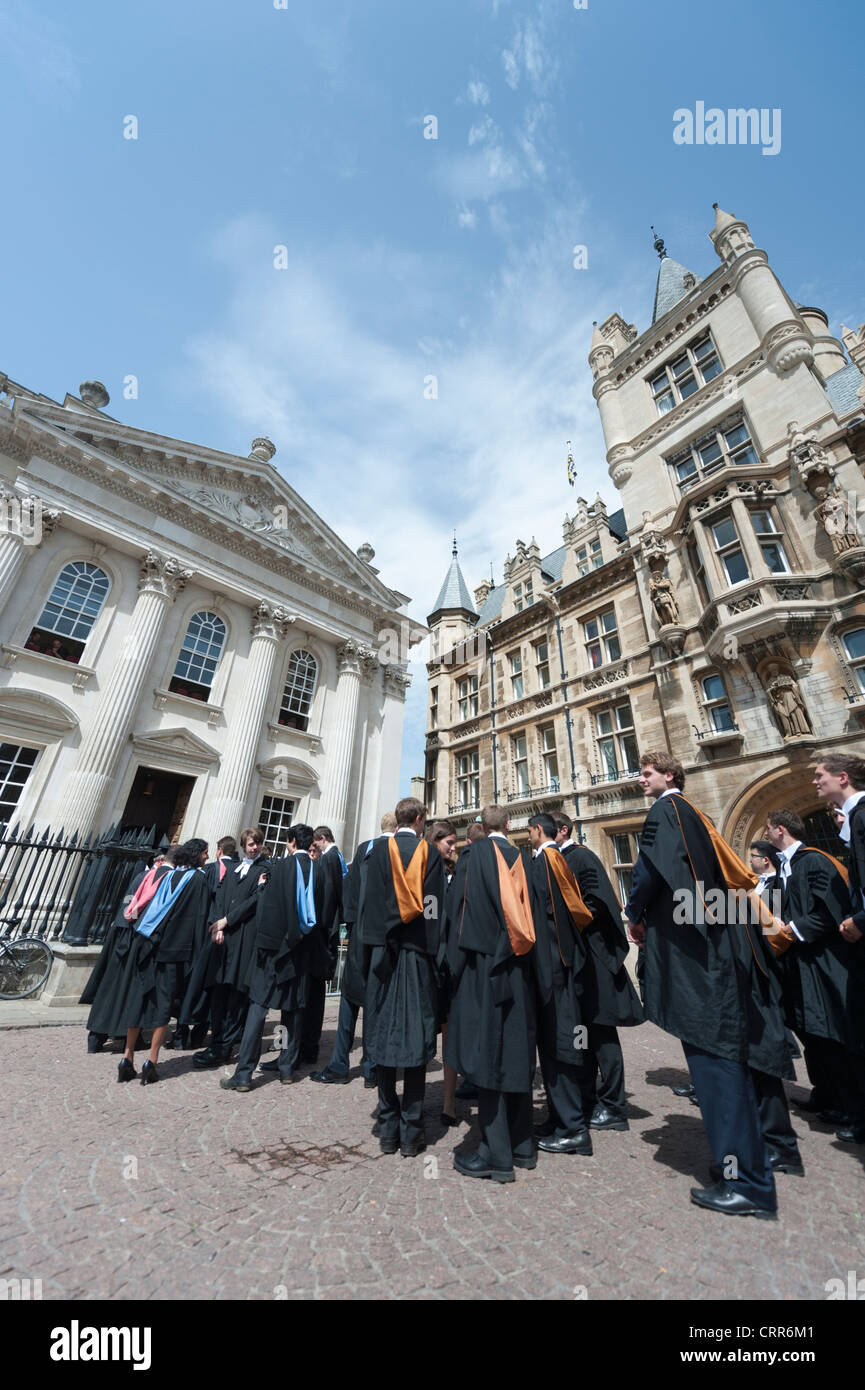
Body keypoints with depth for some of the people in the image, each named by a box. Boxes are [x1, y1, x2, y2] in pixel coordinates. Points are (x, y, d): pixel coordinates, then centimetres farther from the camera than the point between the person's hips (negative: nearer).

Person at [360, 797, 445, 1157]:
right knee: (417, 1036, 7)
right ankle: (411, 1132, 14)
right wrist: (435, 952, 3)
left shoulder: (379, 850, 0)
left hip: (384, 951, 1)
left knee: (384, 1034, 10)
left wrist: (371, 946, 7)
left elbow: (369, 899, -1)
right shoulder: (430, 852, -1)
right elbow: (436, 906, -2)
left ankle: (388, 1129, 18)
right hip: (419, 954, 0)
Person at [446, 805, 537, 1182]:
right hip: (517, 968, 5)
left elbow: (460, 907, -10)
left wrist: (456, 962, -4)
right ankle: (522, 1145, 27)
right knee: (516, 1052, 15)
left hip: (483, 965, -5)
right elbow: (529, 915, 8)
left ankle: (496, 1154, 8)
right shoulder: (520, 858, 5)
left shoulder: (474, 854, -7)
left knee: (487, 1052, 2)